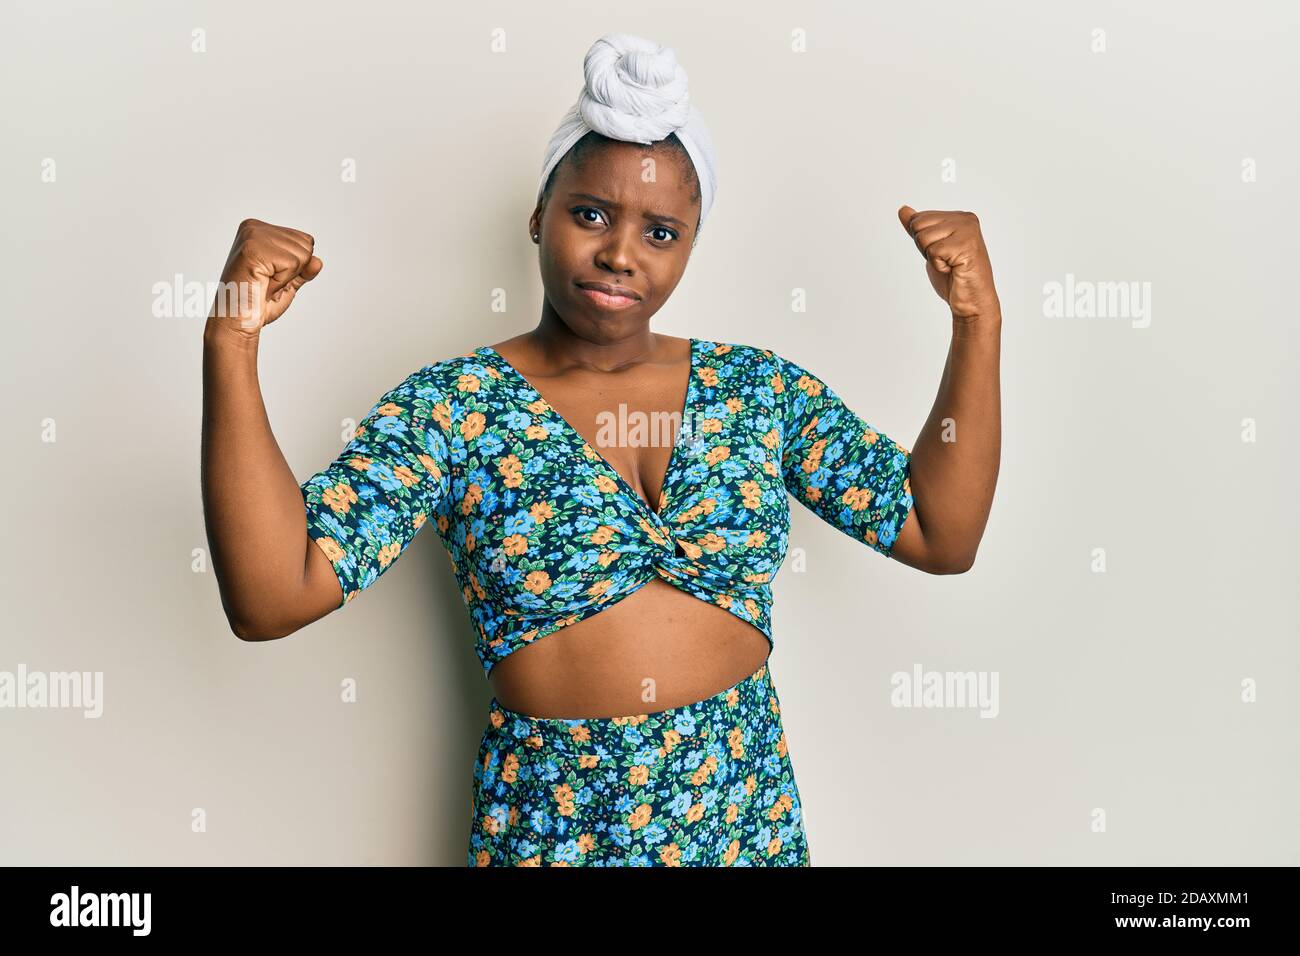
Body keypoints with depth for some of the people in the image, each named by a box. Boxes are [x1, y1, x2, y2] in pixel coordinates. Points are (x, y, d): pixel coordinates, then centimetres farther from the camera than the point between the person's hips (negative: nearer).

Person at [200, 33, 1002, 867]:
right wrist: (232, 342, -27)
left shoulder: (761, 388, -2)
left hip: (747, 808, 3)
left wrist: (978, 322, -12)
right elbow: (270, 598, -18)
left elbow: (941, 536, -3)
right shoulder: (450, 406, -10)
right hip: (551, 821, -2)